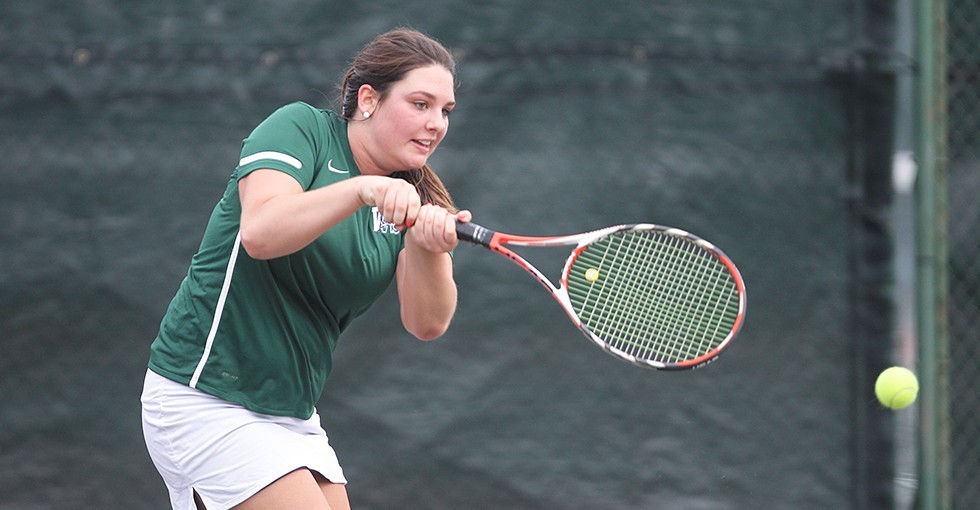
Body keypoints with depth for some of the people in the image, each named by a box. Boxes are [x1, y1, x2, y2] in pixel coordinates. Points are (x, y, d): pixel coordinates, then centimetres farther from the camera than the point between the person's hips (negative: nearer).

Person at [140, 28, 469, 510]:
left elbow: (427, 322, -8)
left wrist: (428, 248, -28)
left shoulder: (410, 198, 7)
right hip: (204, 399, -7)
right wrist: (361, 189, -37)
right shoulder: (302, 127, -8)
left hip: (293, 412, 7)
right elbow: (260, 231, -26)